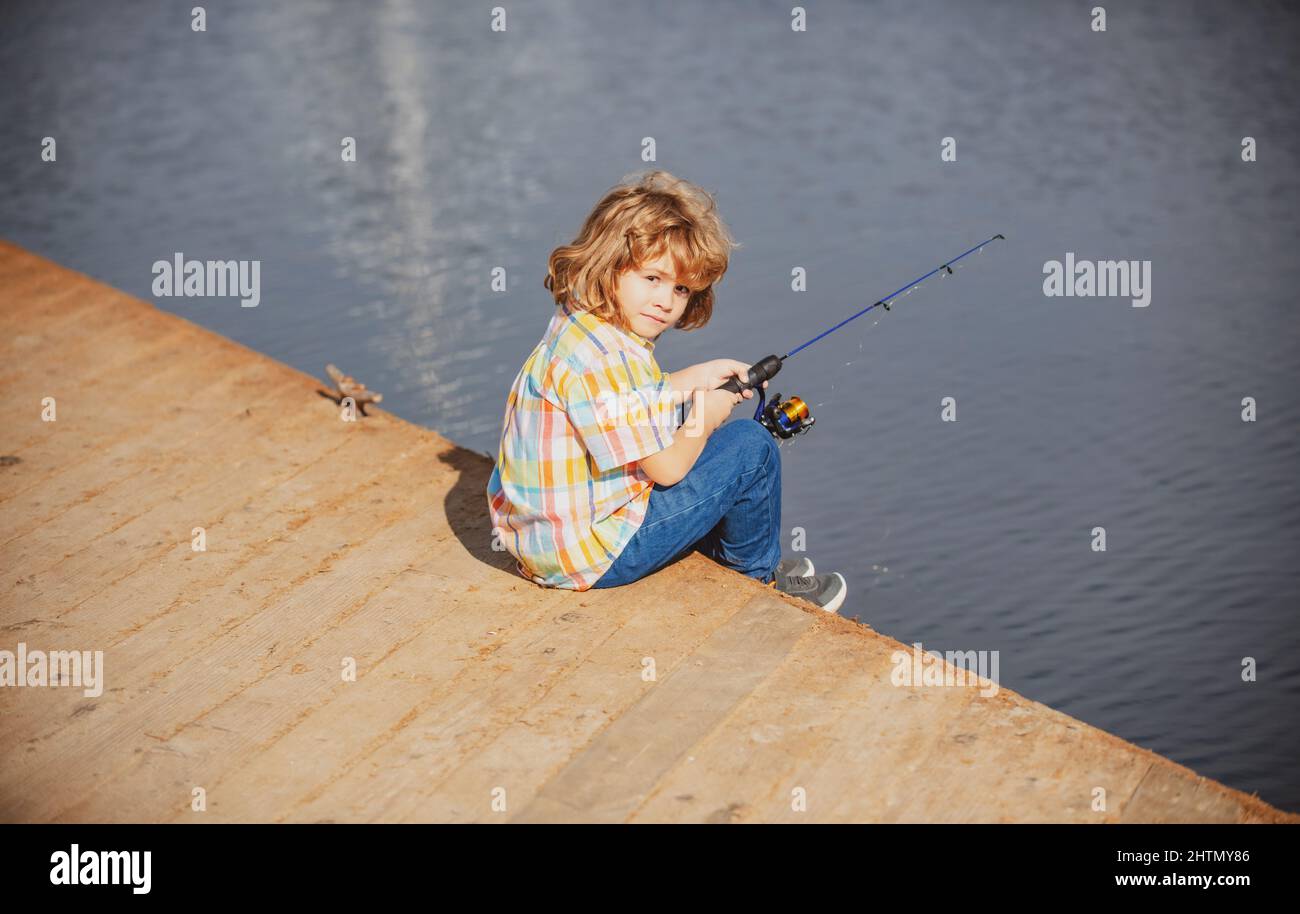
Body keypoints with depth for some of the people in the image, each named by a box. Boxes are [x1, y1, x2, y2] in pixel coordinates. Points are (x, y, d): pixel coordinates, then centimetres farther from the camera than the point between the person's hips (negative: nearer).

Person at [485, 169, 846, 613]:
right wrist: (706, 414, -4)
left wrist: (695, 378, 18)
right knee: (751, 445, -6)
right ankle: (757, 574, 18)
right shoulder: (605, 359, -28)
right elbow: (667, 468, -21)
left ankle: (722, 552, 38)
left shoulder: (576, 327, 4)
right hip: (589, 554, -10)